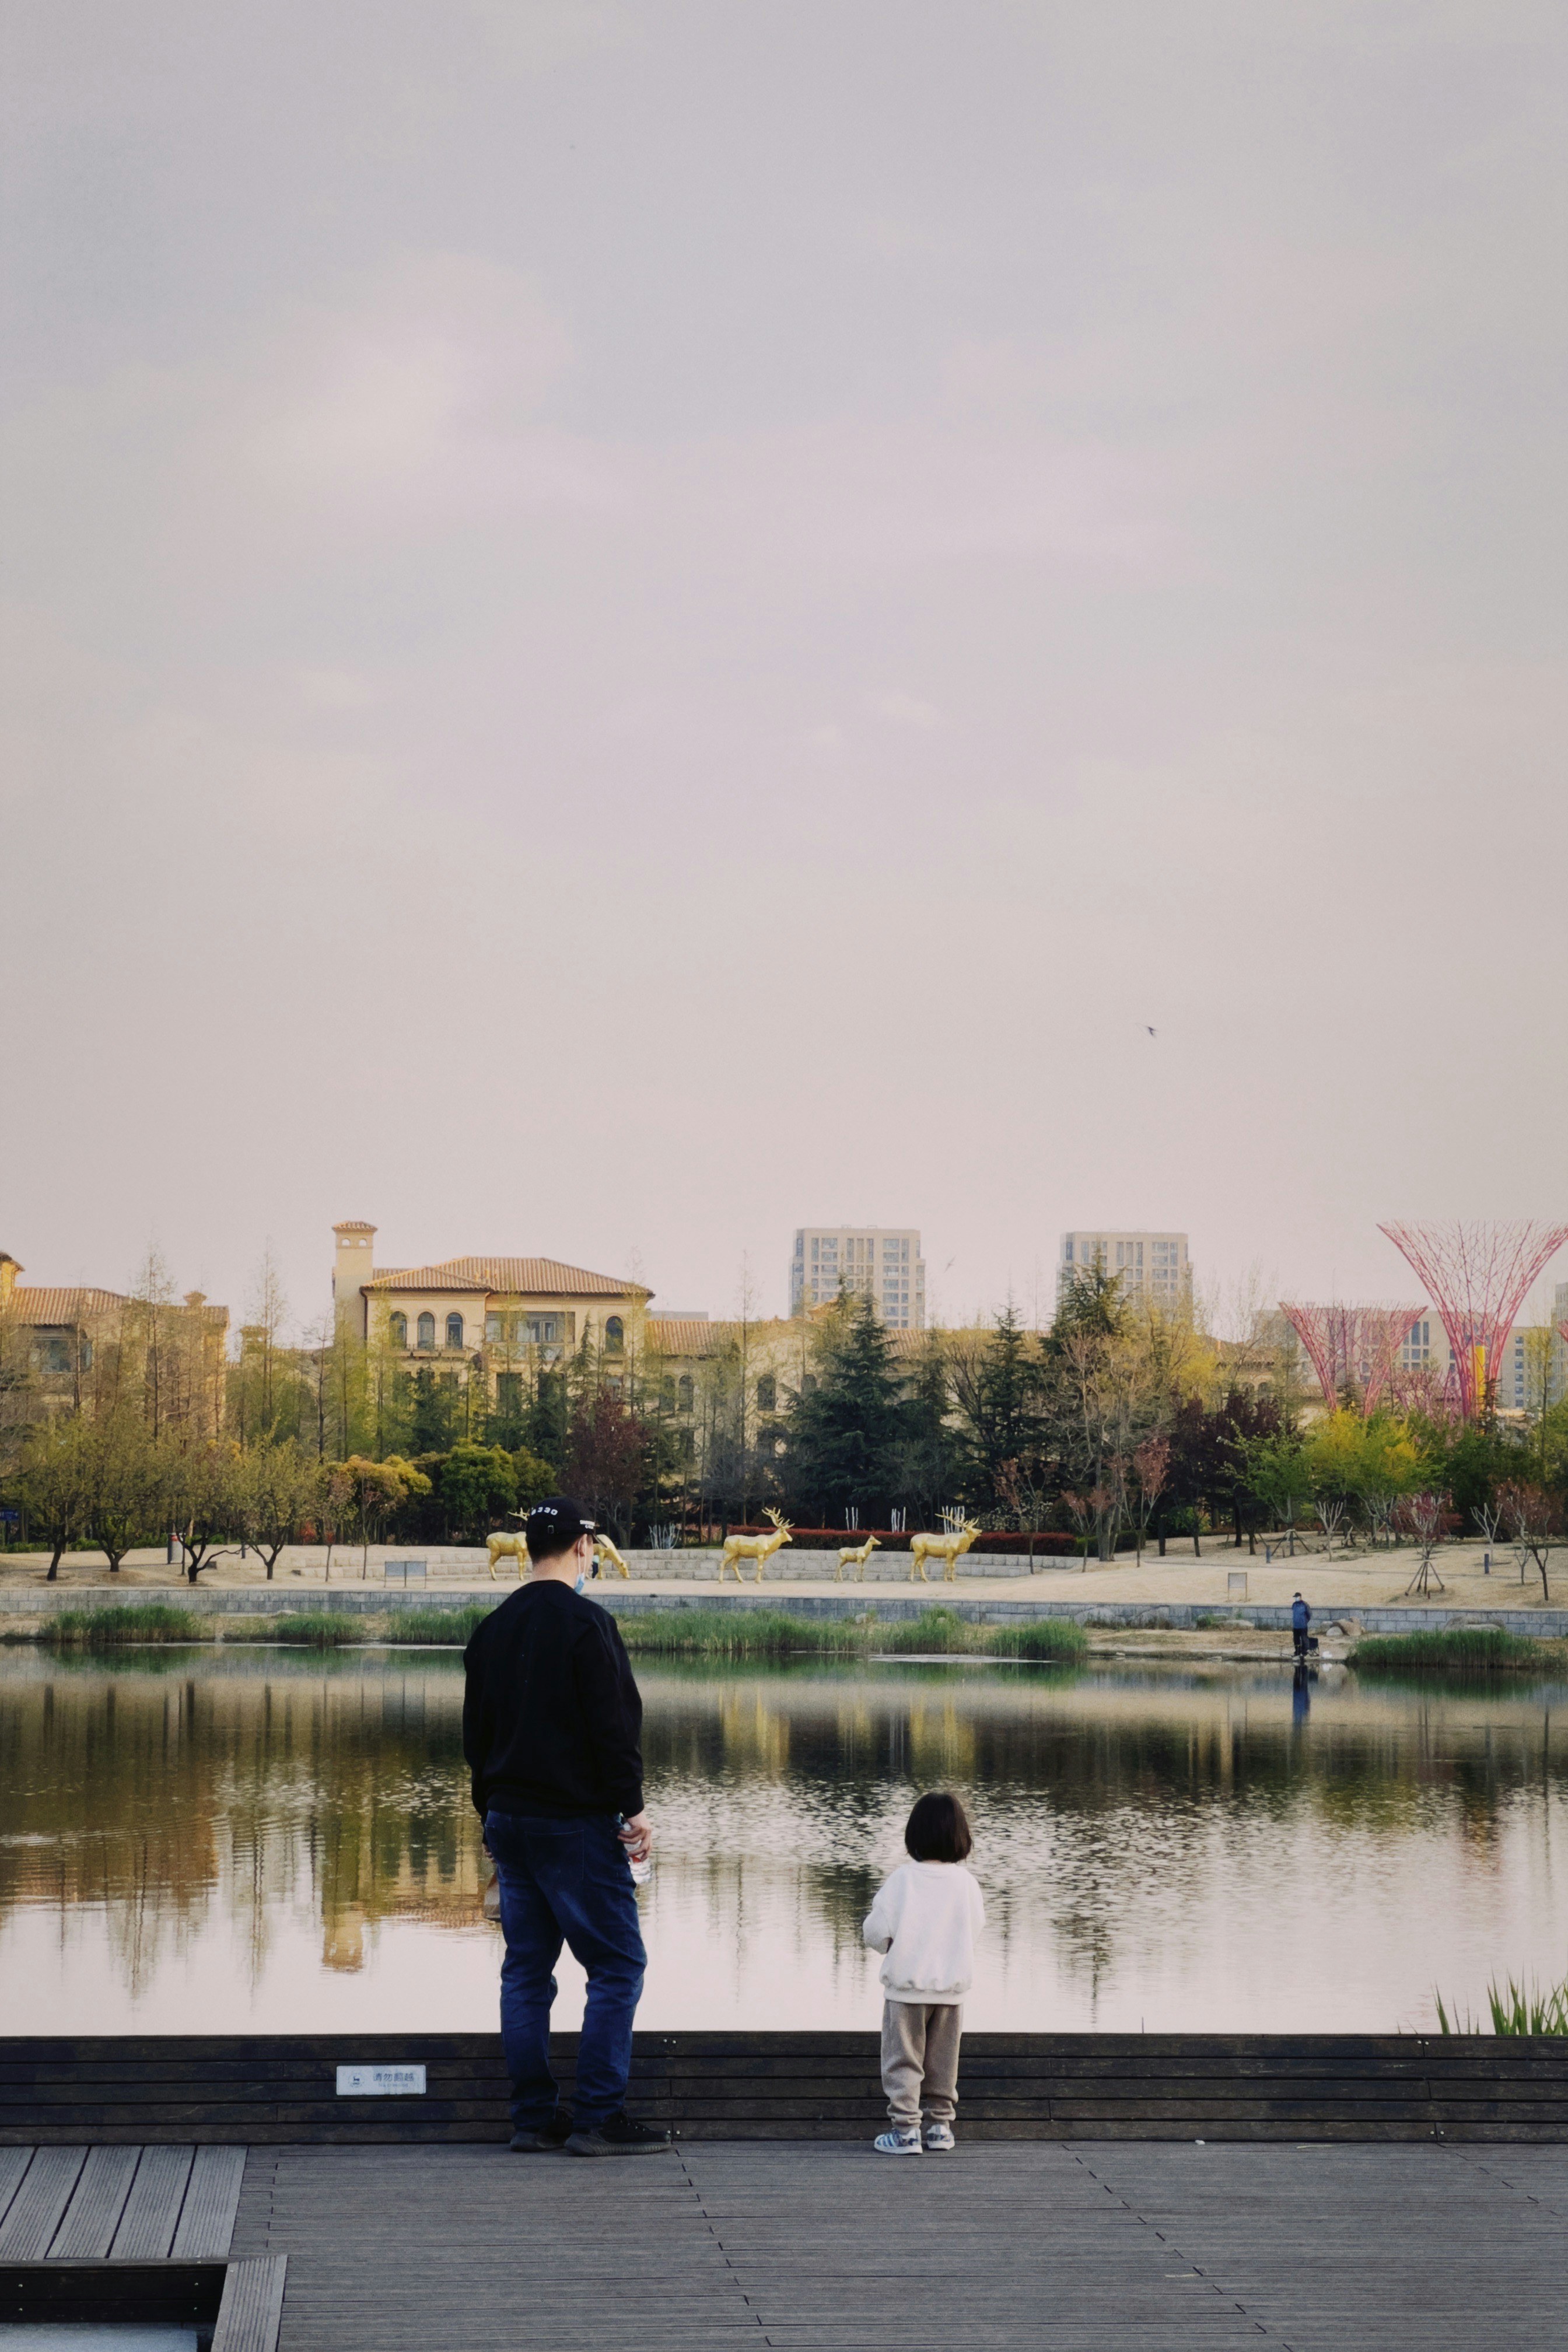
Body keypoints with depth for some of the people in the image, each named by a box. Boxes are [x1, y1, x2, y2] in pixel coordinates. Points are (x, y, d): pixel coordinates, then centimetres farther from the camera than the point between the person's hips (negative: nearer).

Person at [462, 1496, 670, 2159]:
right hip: (576, 1824, -7)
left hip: (509, 1822, 8)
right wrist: (632, 1809, -11)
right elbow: (614, 1728, -16)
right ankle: (599, 2117, -5)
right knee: (617, 1963, -2)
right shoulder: (586, 1624, -12)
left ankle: (533, 2117, 11)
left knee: (526, 1969, 10)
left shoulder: (492, 1628, 12)